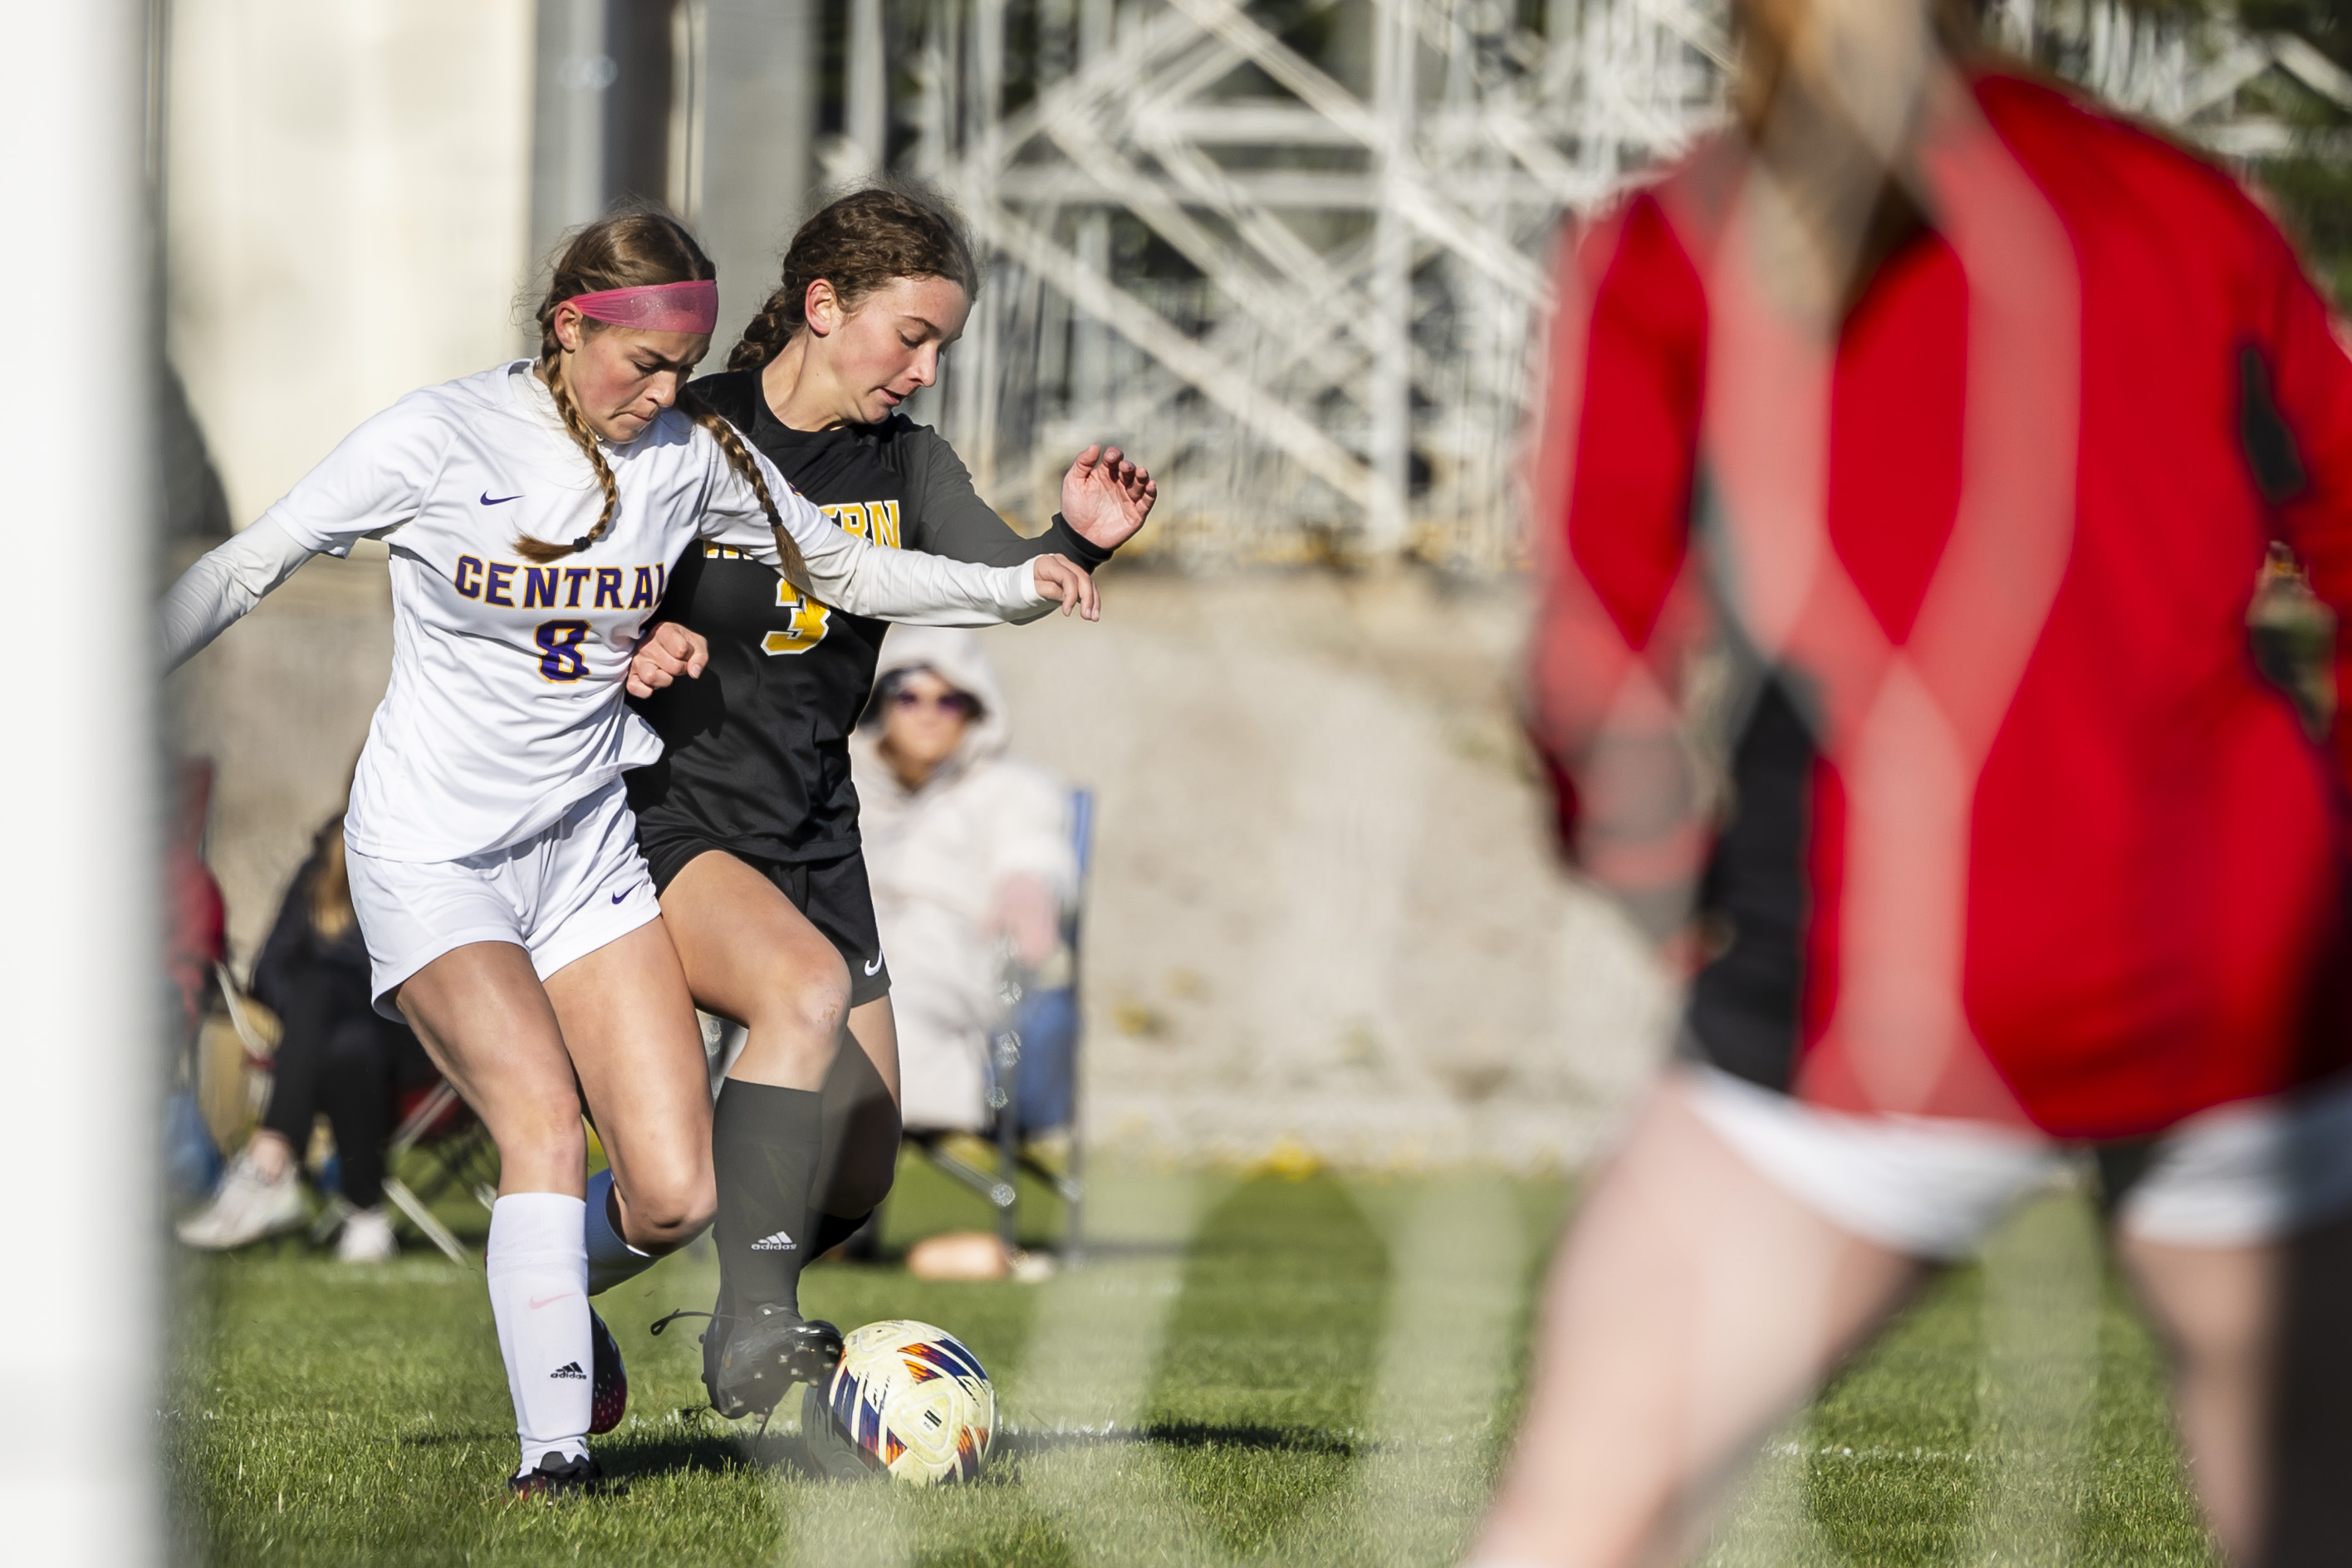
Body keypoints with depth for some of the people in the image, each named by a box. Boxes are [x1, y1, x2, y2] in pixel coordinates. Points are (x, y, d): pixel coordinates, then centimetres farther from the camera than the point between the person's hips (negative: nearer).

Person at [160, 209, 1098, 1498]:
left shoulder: (692, 454, 0)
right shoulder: (440, 439, -11)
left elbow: (845, 568, 9)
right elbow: (246, 568, -3)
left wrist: (1017, 586, -5)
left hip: (587, 852, 4)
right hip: (431, 850, -4)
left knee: (675, 1194, -8)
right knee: (544, 1118, -25)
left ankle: (549, 1291, 25)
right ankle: (551, 1448, -20)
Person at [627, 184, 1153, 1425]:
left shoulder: (905, 465, 3)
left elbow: (998, 575, -14)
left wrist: (1079, 540, -35)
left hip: (811, 841, 7)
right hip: (661, 815, -7)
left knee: (854, 1178, 7)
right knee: (805, 988, -35)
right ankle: (754, 1334, -32)